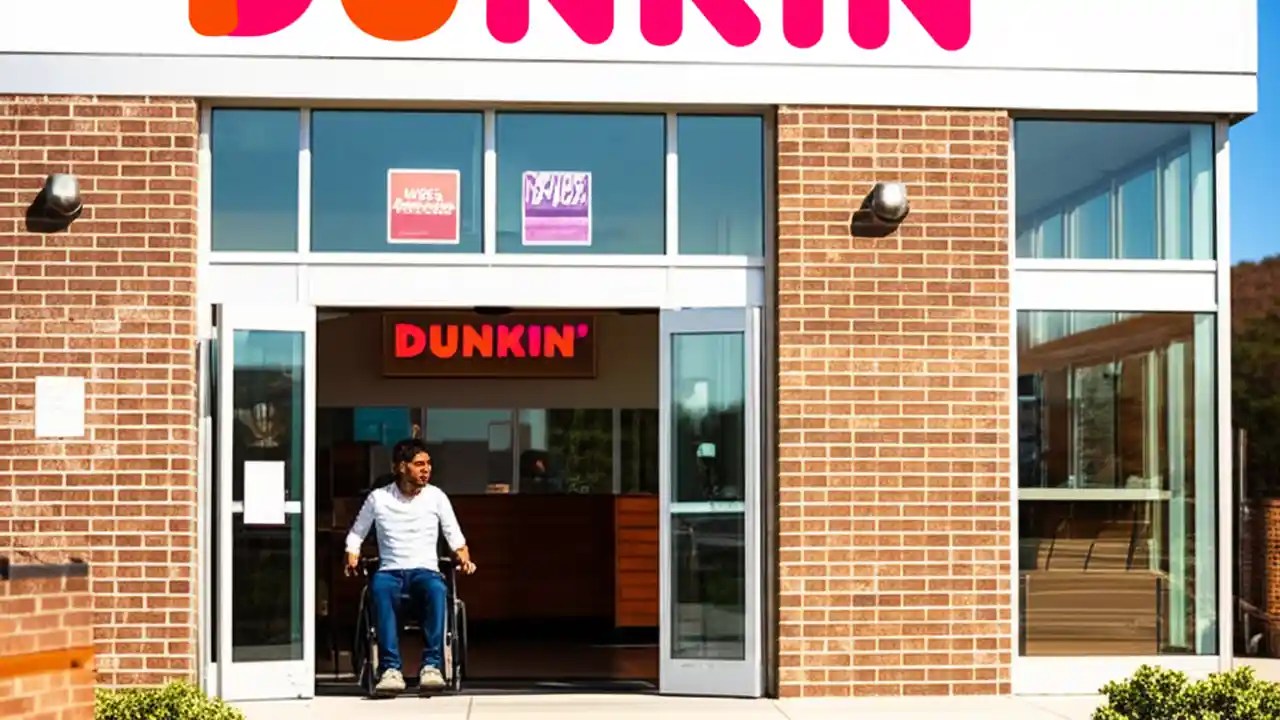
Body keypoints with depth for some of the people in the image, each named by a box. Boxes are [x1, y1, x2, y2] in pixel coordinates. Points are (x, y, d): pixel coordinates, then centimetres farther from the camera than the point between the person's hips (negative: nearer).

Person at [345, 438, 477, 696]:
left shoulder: (436, 496, 9)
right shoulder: (378, 498, 7)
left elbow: (454, 536, 12)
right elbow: (356, 533, 16)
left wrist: (464, 559, -7)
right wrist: (352, 559, -2)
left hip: (425, 570, 0)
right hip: (390, 570, 0)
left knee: (436, 589, -37)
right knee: (380, 588, -38)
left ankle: (432, 664, -37)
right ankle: (390, 668, -43)